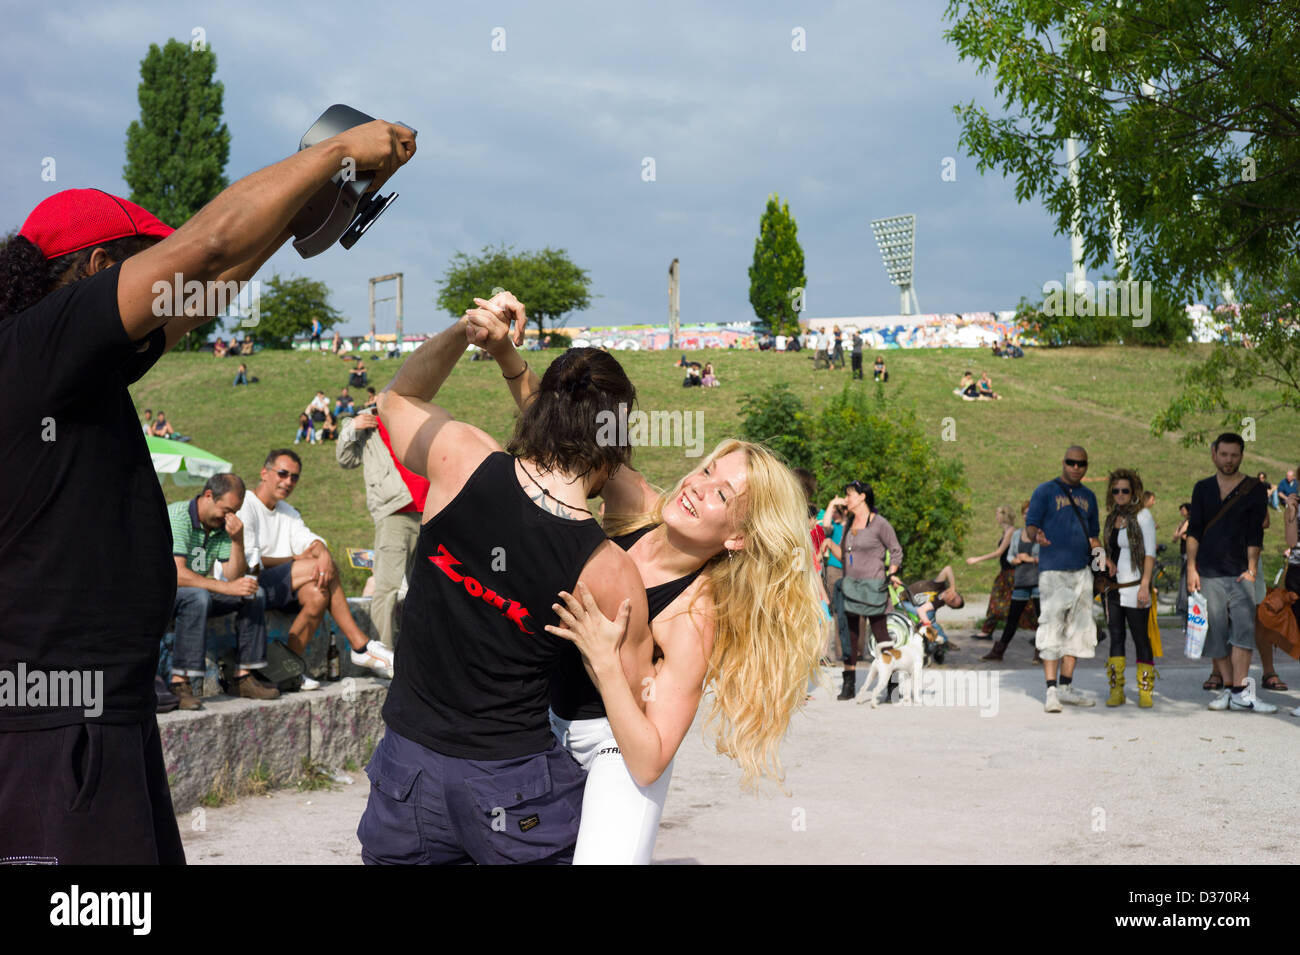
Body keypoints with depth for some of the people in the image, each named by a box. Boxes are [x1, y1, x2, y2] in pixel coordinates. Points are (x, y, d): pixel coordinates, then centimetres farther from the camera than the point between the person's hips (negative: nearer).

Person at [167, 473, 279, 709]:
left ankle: (244, 676, -4)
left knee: (254, 593, -5)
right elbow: (176, 574, -30)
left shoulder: (223, 525, 2)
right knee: (198, 596, -37)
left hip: (199, 593, 8)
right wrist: (225, 587, -33)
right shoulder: (177, 516, -20)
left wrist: (237, 540, -17)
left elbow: (235, 578, -3)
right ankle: (180, 682, -37)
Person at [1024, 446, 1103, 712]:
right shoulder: (1045, 491, 1)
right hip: (1053, 570, -6)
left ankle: (1066, 686, 17)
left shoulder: (1088, 496, 18)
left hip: (1082, 571, 6)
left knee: (1078, 630, 8)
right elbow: (1030, 525, -4)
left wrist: (1098, 548, 4)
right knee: (1051, 628, -11)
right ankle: (1051, 691, -11)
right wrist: (1037, 536, -27)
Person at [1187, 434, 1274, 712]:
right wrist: (1191, 568, 1)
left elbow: (1255, 534, 0)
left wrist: (1251, 568, -9)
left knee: (1243, 629, -14)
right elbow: (1194, 531, 9)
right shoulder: (1203, 489, 11)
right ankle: (1228, 687, 10)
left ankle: (1240, 692, -16)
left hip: (1241, 574, -2)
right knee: (1216, 634, 2)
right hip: (1208, 574, 2)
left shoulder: (1255, 490, 5)